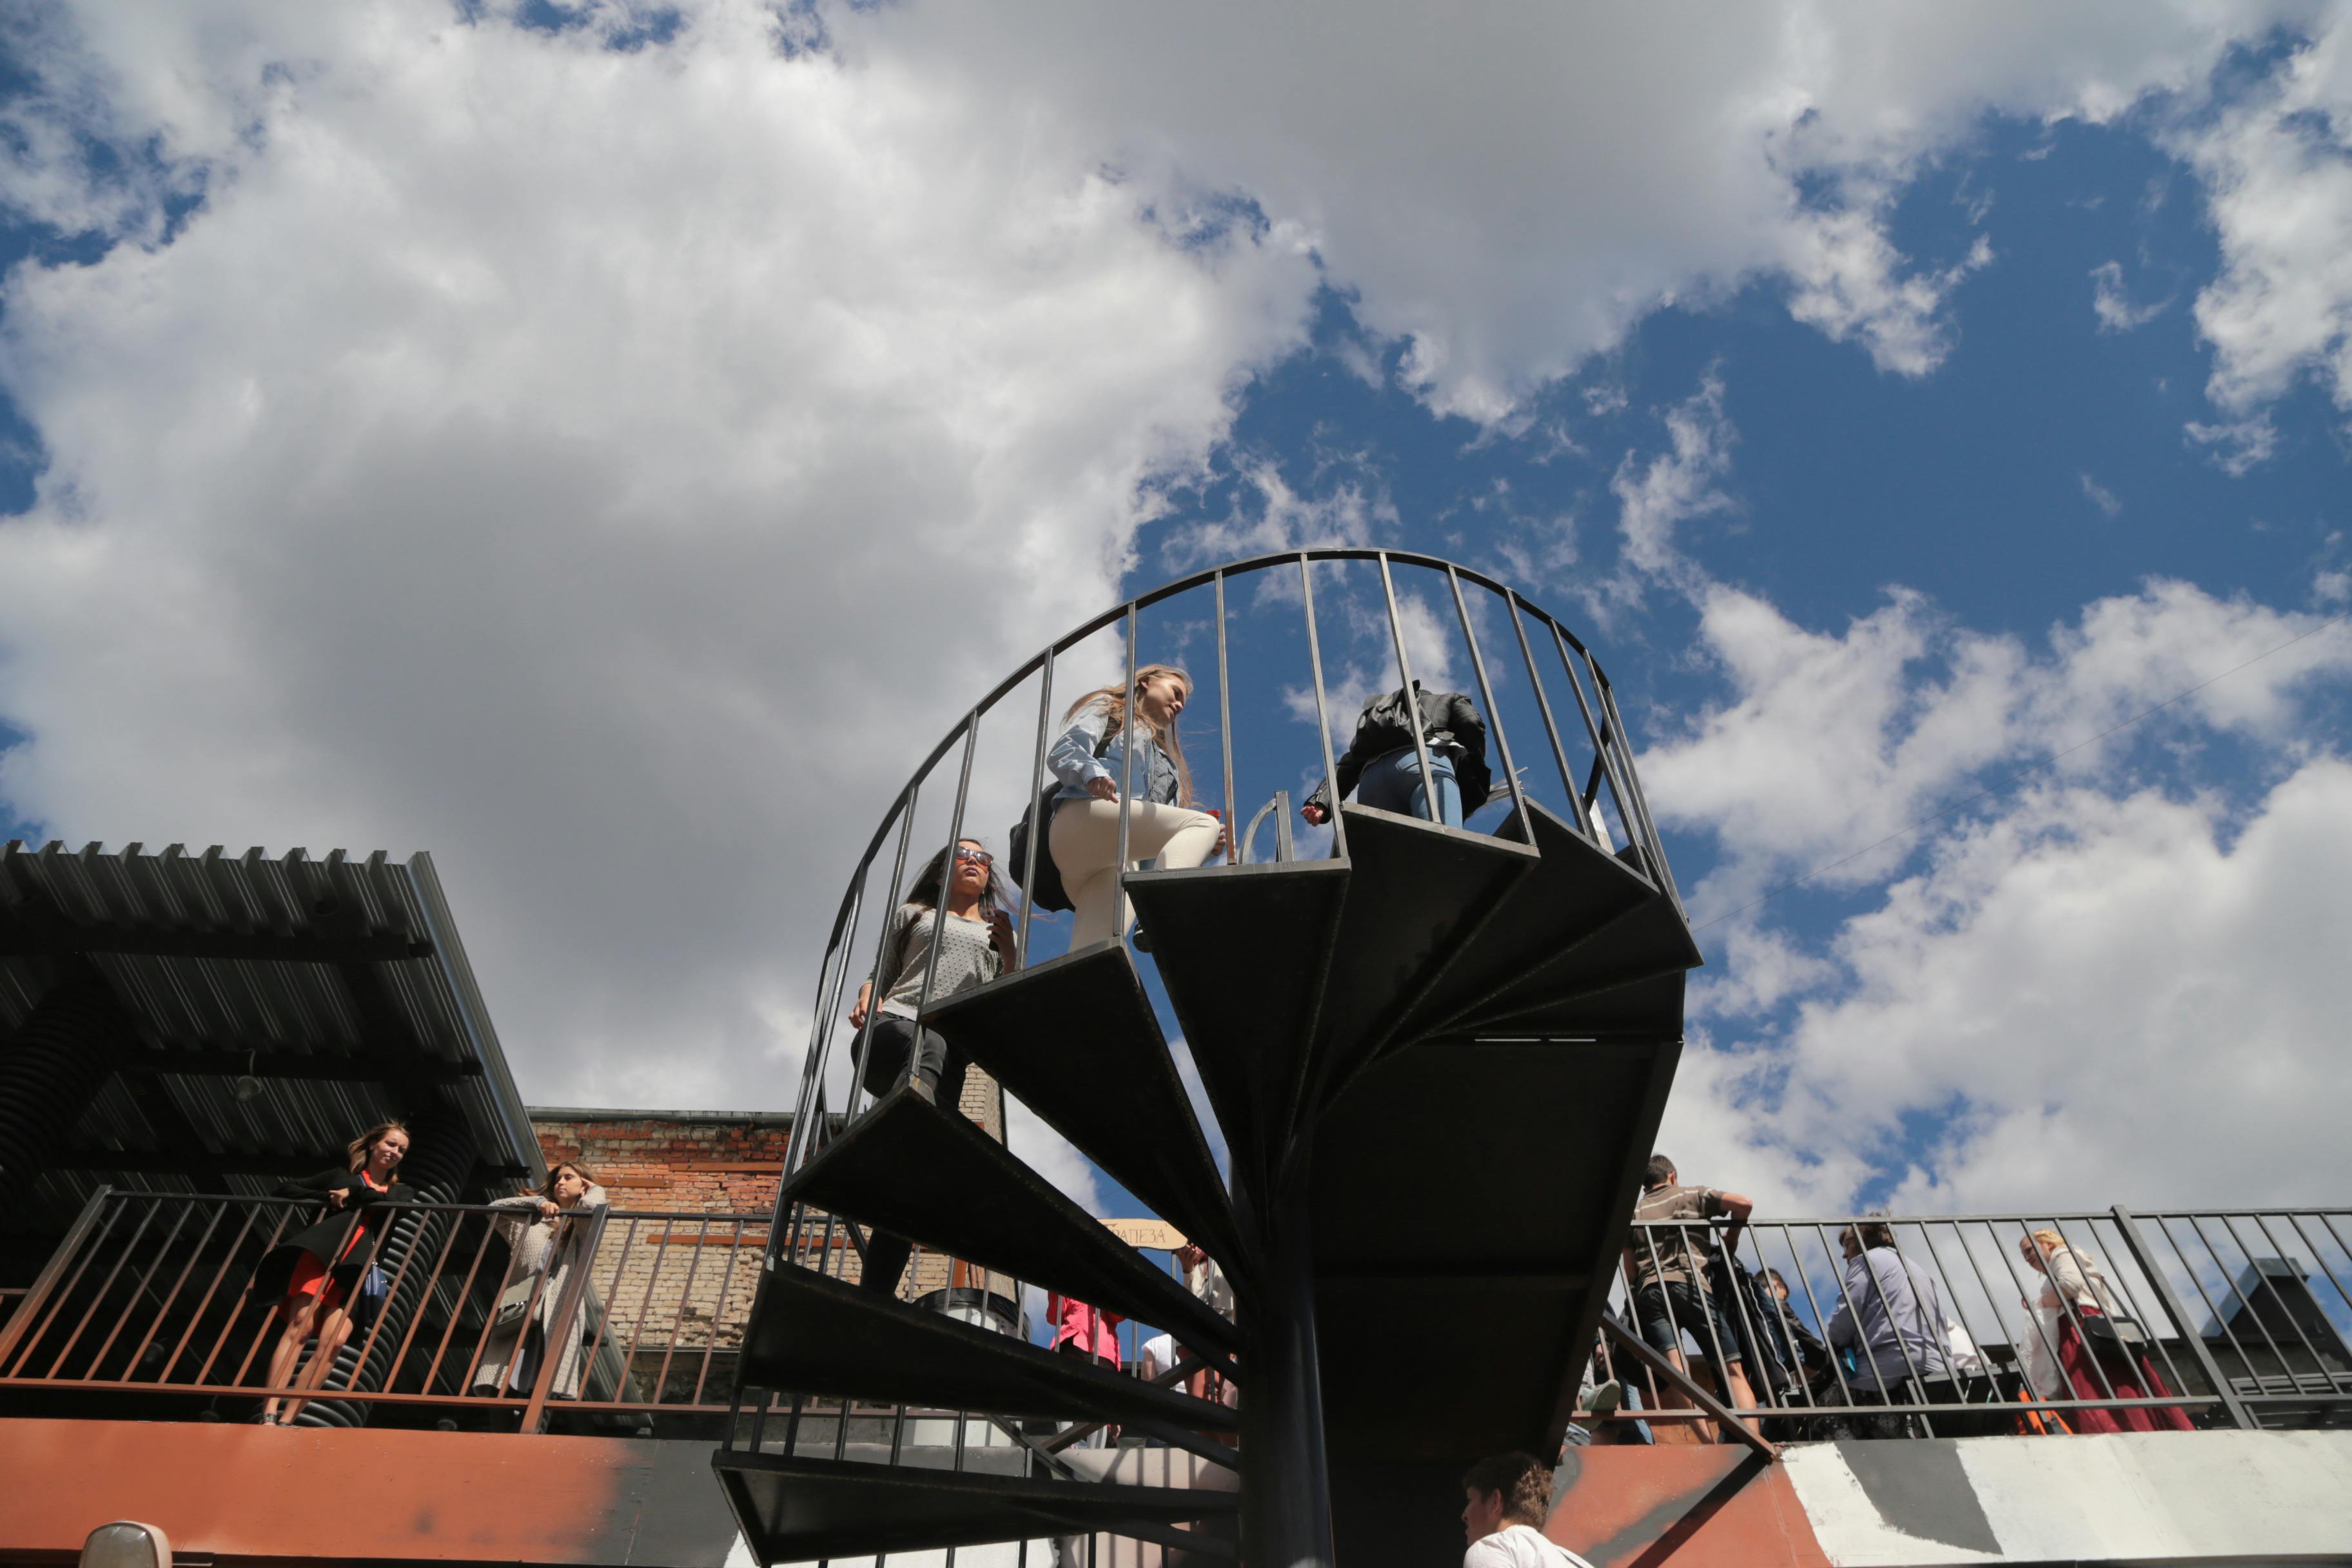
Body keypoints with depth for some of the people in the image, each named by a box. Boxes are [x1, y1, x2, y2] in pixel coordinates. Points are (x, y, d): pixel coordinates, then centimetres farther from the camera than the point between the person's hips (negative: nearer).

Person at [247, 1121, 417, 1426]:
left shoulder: (398, 1191, 29)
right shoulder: (342, 1175, 26)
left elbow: (392, 1202, 5)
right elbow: (286, 1190, 22)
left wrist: (351, 1193, 3)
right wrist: (326, 1197, 6)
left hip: (356, 1268, 1)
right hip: (321, 1251, -1)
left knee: (334, 1341, -19)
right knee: (299, 1328, -20)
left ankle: (286, 1421, -18)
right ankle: (268, 1415, -25)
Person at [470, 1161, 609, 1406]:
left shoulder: (582, 1226, 18)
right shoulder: (532, 1219, 29)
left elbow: (591, 1206, -6)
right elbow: (495, 1208, 13)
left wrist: (595, 1190, 14)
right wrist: (537, 1202, 7)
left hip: (560, 1310, -3)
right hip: (519, 1306, 3)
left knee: (555, 1390, -15)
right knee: (500, 1388, -11)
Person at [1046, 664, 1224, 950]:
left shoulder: (1165, 764, 41)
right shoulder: (1109, 707, 24)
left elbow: (1164, 830, 26)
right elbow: (1062, 753, 4)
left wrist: (1203, 842, 6)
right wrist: (1091, 772, -19)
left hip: (1117, 860, 6)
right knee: (1203, 823, -22)